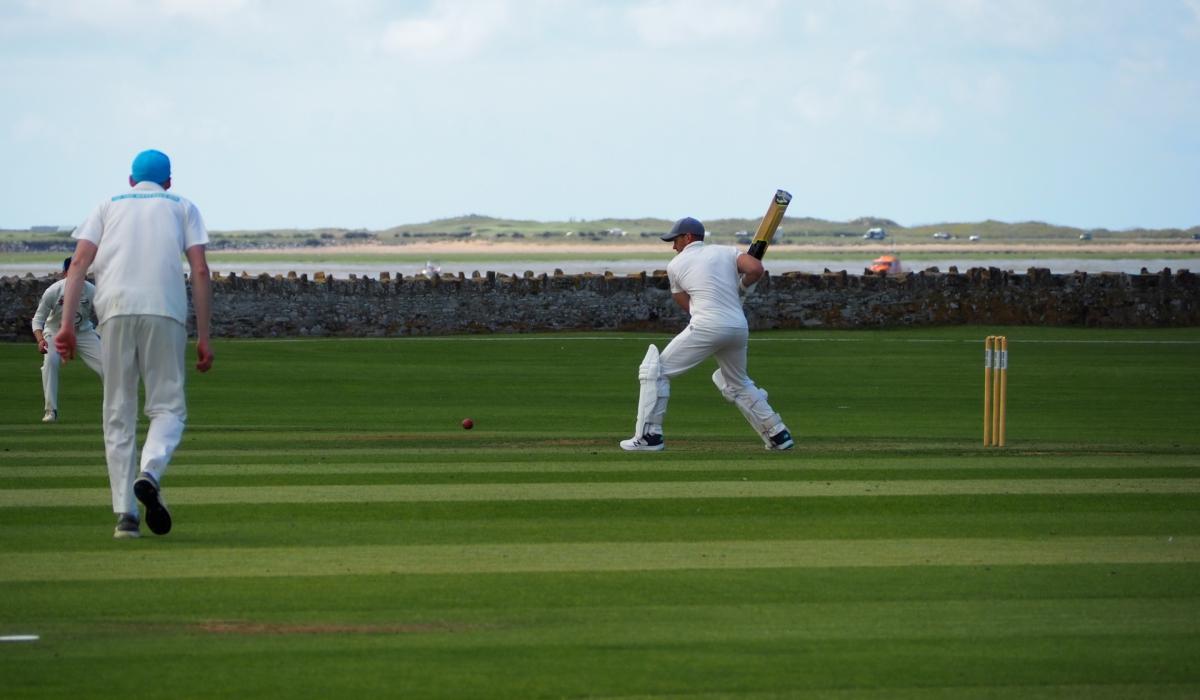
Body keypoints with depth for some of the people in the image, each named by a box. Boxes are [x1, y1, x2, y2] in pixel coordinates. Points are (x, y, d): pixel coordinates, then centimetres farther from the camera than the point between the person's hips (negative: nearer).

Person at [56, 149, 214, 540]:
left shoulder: (109, 206, 23)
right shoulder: (182, 207, 21)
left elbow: (79, 262, 8)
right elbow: (200, 270, 7)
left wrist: (66, 326, 2)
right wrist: (203, 337, 6)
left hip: (115, 311, 1)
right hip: (165, 313, -1)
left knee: (118, 414, 8)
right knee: (167, 406, 5)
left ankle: (124, 513, 0)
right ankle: (150, 474, -25)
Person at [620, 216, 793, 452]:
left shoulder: (675, 264, 12)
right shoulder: (727, 252, 16)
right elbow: (756, 269, -1)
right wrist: (740, 288, 18)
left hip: (706, 327, -5)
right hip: (739, 328, 5)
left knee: (655, 371, 6)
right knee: (738, 384, 26)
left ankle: (648, 436, -2)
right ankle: (778, 434, 22)